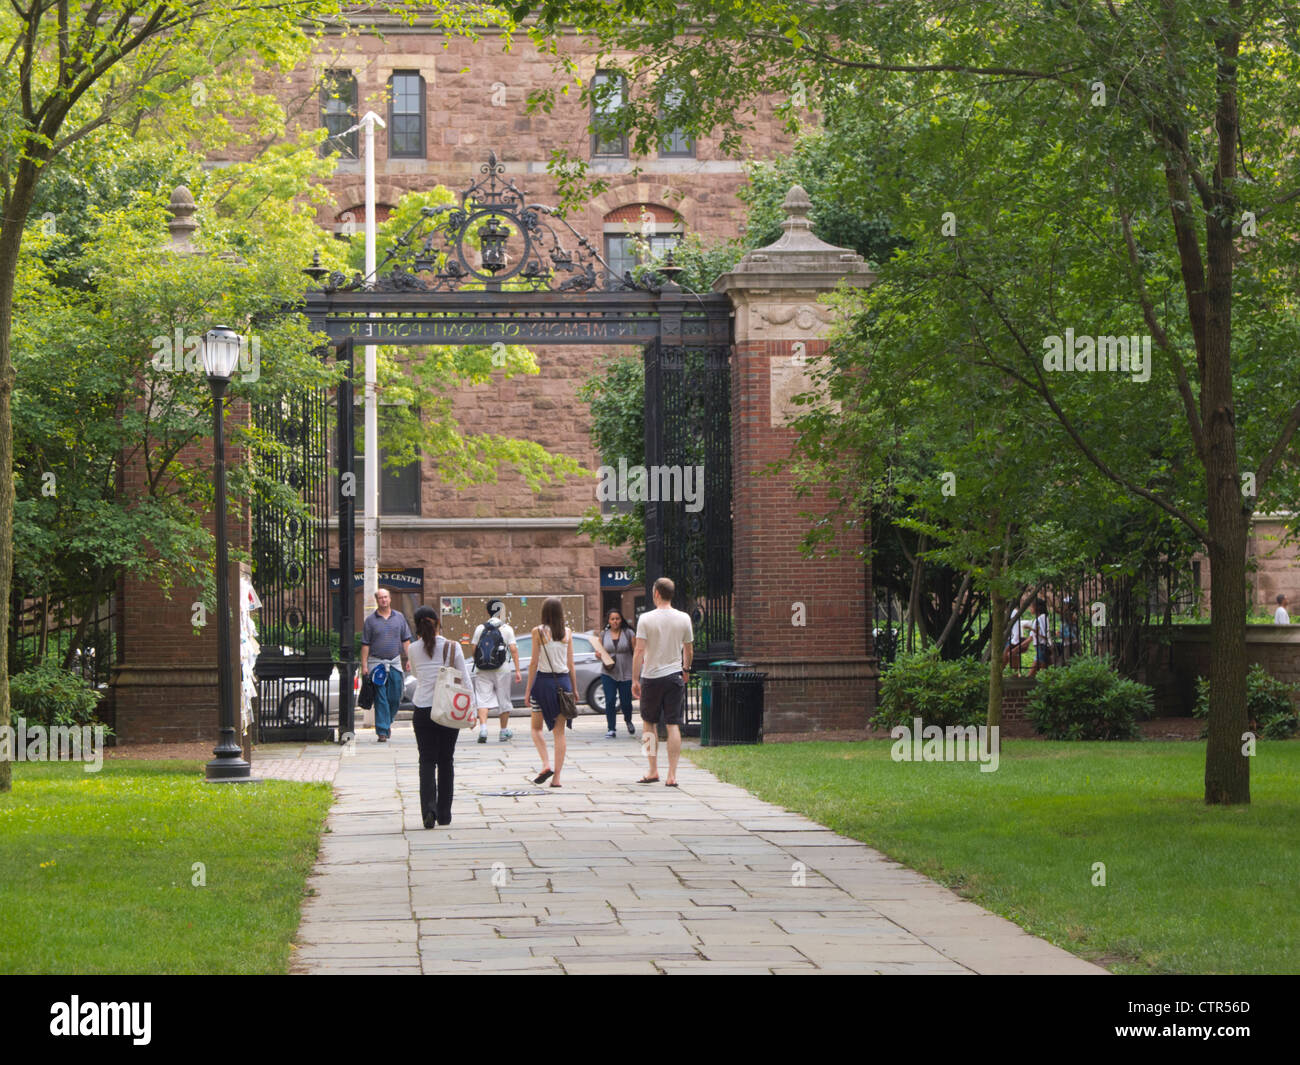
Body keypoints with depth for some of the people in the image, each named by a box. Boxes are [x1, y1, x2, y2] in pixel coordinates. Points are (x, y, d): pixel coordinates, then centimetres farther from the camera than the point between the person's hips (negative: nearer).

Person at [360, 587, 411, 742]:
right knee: (380, 699, -6)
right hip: (376, 662, -2)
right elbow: (365, 644, 1)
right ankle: (382, 731, -6)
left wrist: (408, 659, 4)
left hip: (395, 662, 2)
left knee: (395, 697, 3)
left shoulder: (399, 617, 9)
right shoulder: (371, 620, 2)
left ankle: (387, 722, 27)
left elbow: (406, 640, 12)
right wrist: (364, 665, -5)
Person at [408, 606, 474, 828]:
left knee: (427, 761, 2)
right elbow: (465, 680, -4)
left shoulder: (414, 650, -2)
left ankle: (428, 809, -18)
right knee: (445, 762, 11)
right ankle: (444, 814, 15)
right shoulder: (452, 647, -5)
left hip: (423, 711, 0)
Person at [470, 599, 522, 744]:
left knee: (483, 699, -2)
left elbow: (473, 650, 4)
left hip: (482, 671, 1)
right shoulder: (506, 629, -1)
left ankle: (483, 728, -23)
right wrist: (517, 670, -5)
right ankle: (504, 731, 24)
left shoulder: (480, 628, 3)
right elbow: (513, 650, -7)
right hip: (501, 669, -1)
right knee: (504, 700, 13)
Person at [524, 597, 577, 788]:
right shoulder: (567, 633, 4)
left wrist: (528, 689, -1)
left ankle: (546, 764, -10)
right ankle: (556, 777, 3)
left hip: (543, 680, -3)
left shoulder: (538, 632, -6)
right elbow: (571, 664, 6)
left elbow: (534, 662, -6)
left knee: (537, 727, 11)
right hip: (563, 681, 3)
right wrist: (574, 689, 14)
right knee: (559, 732, 7)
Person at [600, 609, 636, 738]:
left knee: (626, 702, 3)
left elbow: (635, 652, 2)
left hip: (626, 673, -1)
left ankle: (628, 722, 33)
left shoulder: (629, 634, 2)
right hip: (608, 673, 1)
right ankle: (611, 729, 0)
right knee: (610, 702, -6)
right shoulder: (603, 635, 8)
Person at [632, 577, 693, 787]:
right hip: (675, 676, 2)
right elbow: (688, 649, 10)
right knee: (673, 726, 1)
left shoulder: (646, 619, -8)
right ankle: (672, 775, -3)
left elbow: (639, 651, -10)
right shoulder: (683, 618, 0)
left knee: (649, 723, 13)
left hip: (651, 677, -2)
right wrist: (686, 670, 28)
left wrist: (635, 679, -5)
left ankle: (653, 770, 11)